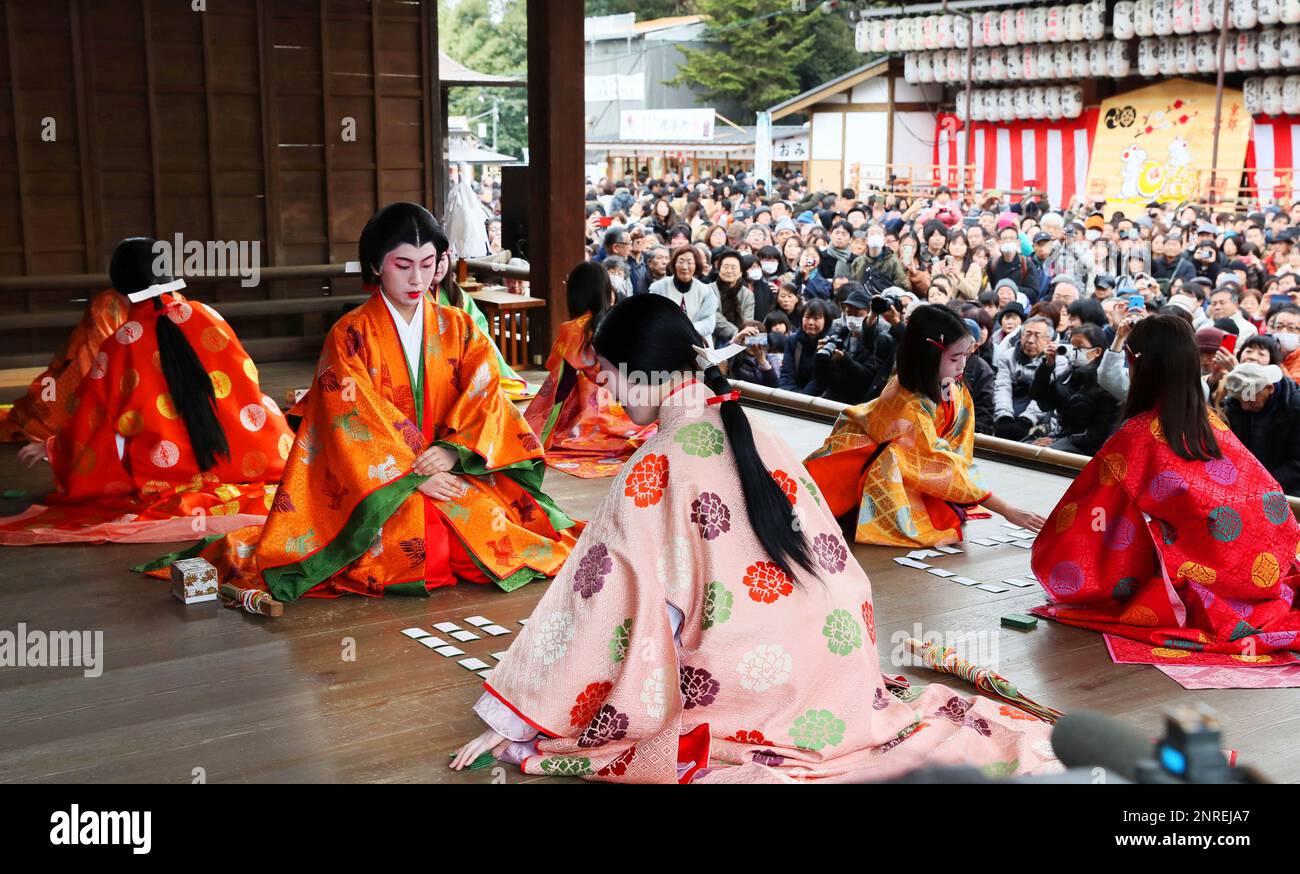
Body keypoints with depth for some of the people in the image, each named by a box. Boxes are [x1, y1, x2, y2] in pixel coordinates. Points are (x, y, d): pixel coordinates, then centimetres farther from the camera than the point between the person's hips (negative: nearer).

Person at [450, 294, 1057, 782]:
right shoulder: (755, 438, 4)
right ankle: (927, 737, 9)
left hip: (754, 675, -8)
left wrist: (511, 721, -6)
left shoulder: (657, 467, -15)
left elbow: (600, 602, -14)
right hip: (834, 652, 8)